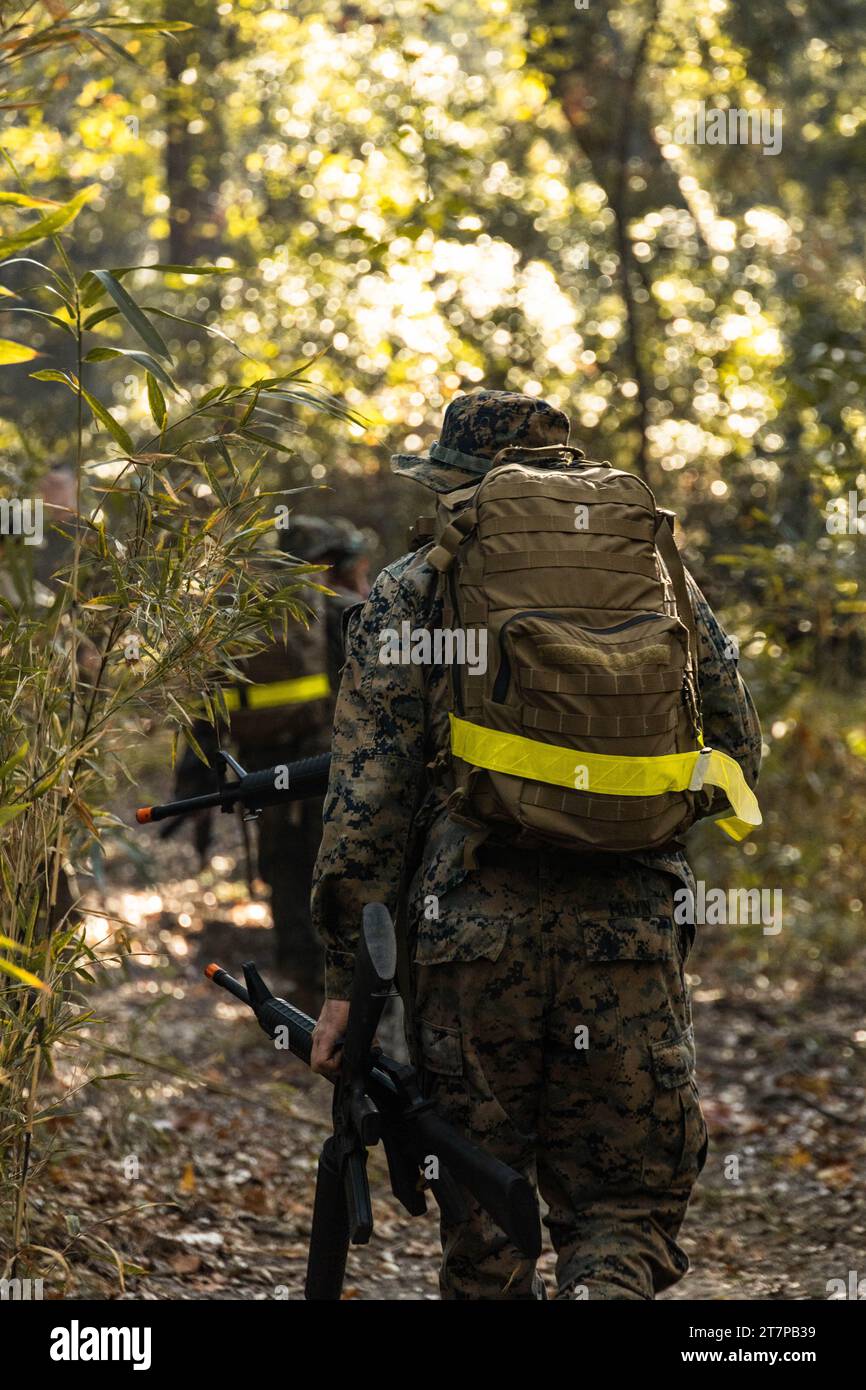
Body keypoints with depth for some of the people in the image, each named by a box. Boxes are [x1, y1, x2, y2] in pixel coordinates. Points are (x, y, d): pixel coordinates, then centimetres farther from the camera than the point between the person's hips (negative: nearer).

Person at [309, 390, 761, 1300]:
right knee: (628, 1208, 9)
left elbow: (367, 792, -2)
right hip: (633, 933, 1)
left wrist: (347, 972, 2)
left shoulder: (412, 592, 3)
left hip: (473, 928, -1)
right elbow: (733, 765, 15)